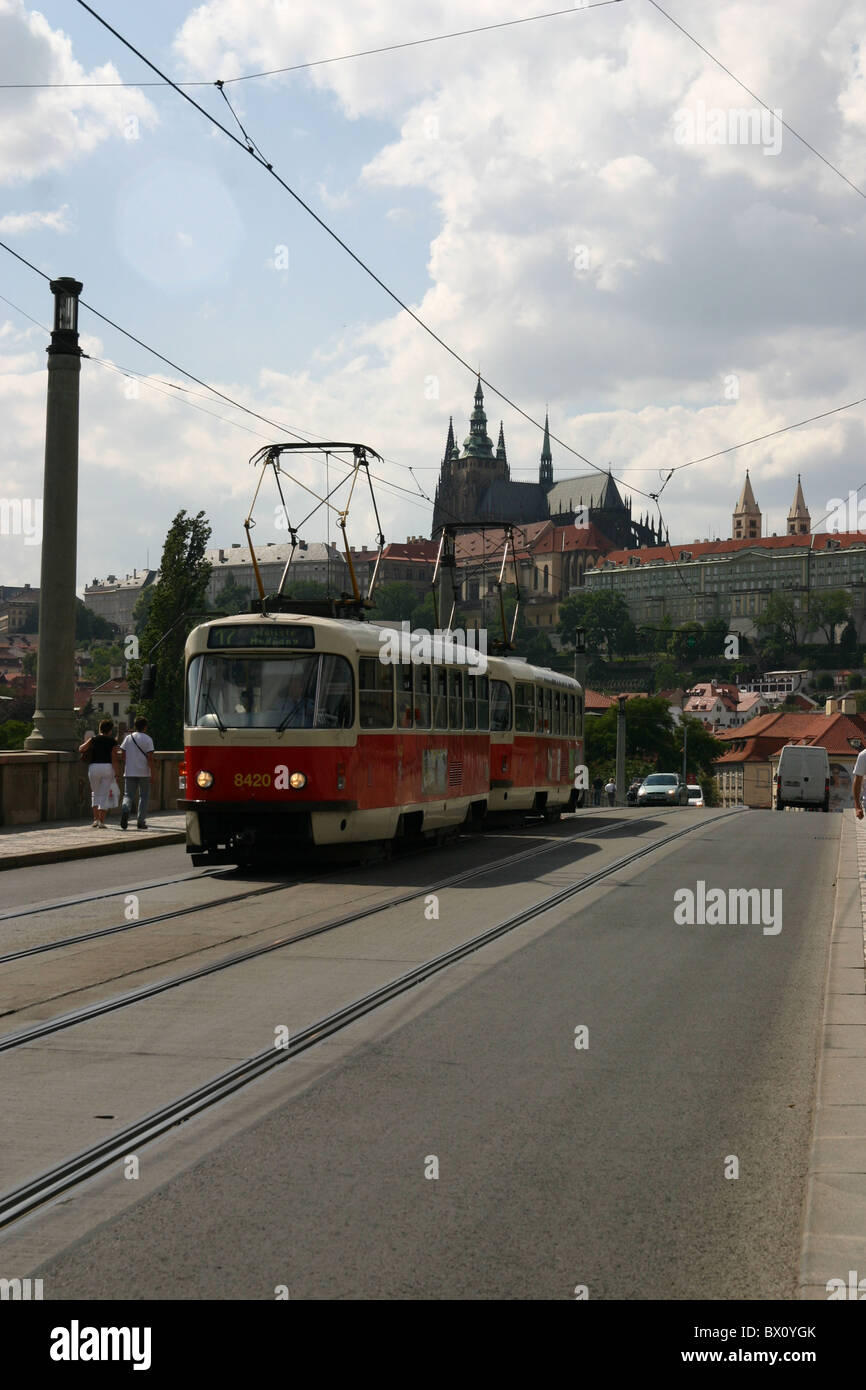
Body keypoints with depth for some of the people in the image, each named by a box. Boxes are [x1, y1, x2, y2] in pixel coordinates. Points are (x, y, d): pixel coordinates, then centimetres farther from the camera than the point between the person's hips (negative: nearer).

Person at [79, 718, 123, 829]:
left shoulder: (93, 739, 1)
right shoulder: (112, 742, -2)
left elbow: (81, 749, 6)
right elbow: (114, 759, -8)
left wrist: (86, 742, 26)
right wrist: (118, 775, -6)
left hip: (94, 767, 1)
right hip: (108, 768, -1)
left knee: (95, 793, 17)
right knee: (104, 795, 3)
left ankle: (96, 819, 5)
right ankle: (101, 822, -3)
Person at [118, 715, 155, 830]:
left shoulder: (128, 738, 6)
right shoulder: (148, 739, -5)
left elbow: (122, 754, 6)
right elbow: (150, 757, -11)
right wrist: (152, 771, -5)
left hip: (130, 772, 3)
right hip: (144, 772, -3)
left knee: (128, 795, 6)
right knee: (144, 796, 9)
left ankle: (125, 810, -25)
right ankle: (141, 821, 7)